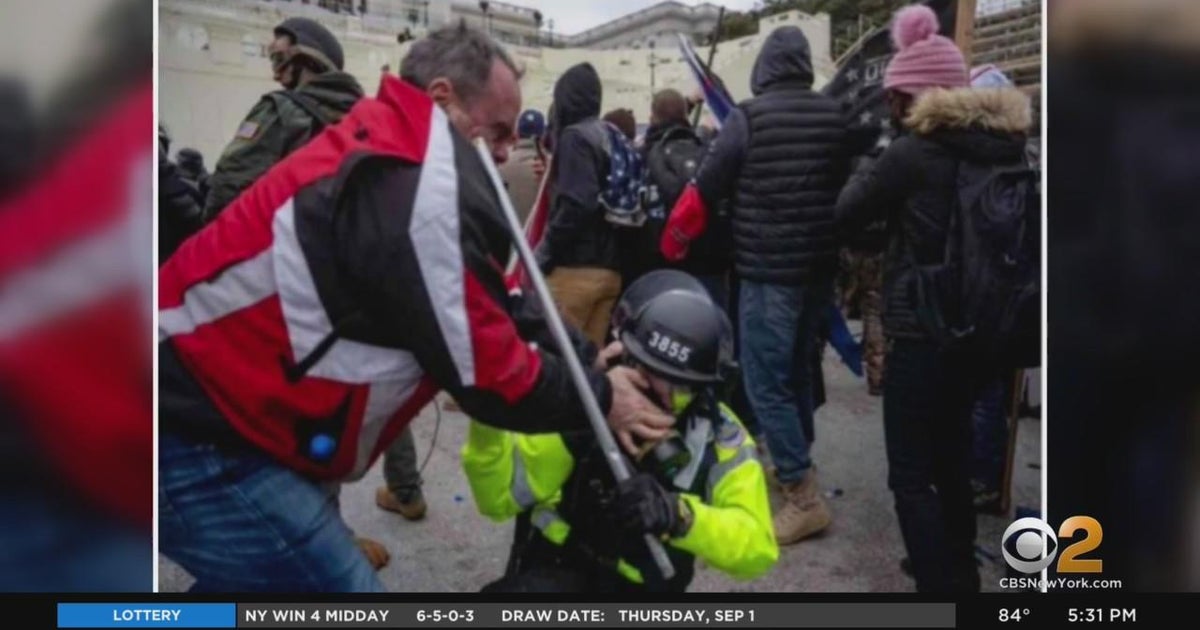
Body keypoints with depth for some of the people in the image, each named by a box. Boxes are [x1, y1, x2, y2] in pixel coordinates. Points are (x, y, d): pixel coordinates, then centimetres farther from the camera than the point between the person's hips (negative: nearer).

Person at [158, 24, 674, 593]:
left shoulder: (392, 161, 9)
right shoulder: (424, 192, -23)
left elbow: (481, 315, 12)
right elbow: (487, 375, -18)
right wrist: (600, 396, -3)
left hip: (199, 407, 11)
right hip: (198, 436, -11)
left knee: (257, 577, 26)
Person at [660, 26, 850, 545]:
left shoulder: (748, 117, -10)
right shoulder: (836, 116, 4)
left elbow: (704, 191, -7)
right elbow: (846, 186, 15)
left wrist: (670, 249, 8)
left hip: (768, 269, -6)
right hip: (821, 265, 7)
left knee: (766, 382, -1)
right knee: (798, 369, 21)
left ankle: (805, 497, -1)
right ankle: (796, 461, 36)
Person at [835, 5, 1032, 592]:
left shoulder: (913, 152, -15)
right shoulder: (1005, 146, 6)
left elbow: (845, 214, -5)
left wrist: (866, 169, 14)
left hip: (923, 331, -8)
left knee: (911, 474, 1)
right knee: (951, 455, 23)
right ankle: (959, 570, 38)